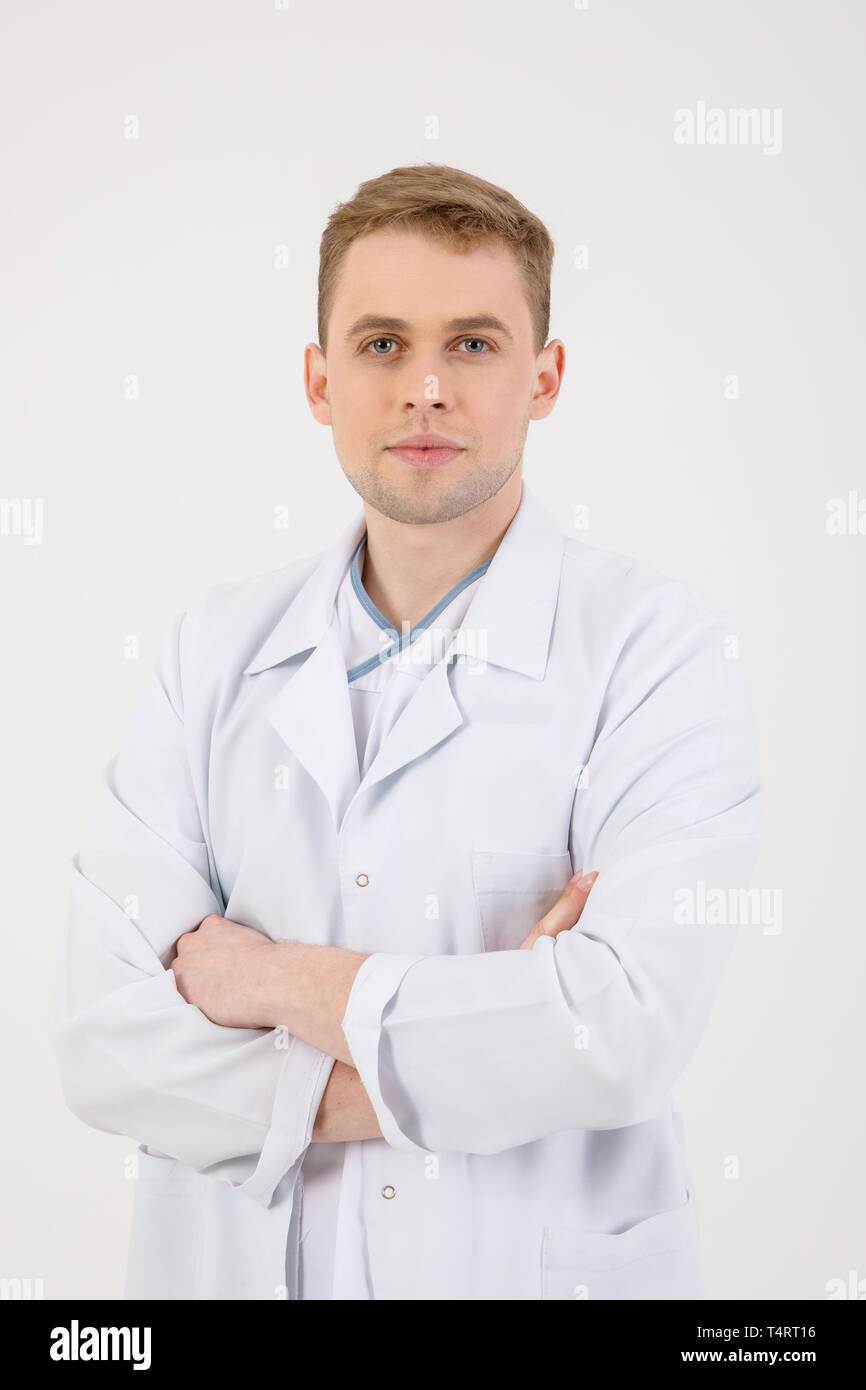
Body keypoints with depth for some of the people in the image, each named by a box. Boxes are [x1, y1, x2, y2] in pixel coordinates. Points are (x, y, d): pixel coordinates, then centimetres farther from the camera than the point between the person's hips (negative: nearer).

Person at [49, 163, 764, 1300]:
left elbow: (628, 1032, -25)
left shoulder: (661, 649, -13)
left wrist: (274, 978, -15)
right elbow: (103, 1036, -10)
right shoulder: (215, 652, -3)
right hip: (234, 1262, 3)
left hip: (542, 1264, -2)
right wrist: (479, 1066, -20)